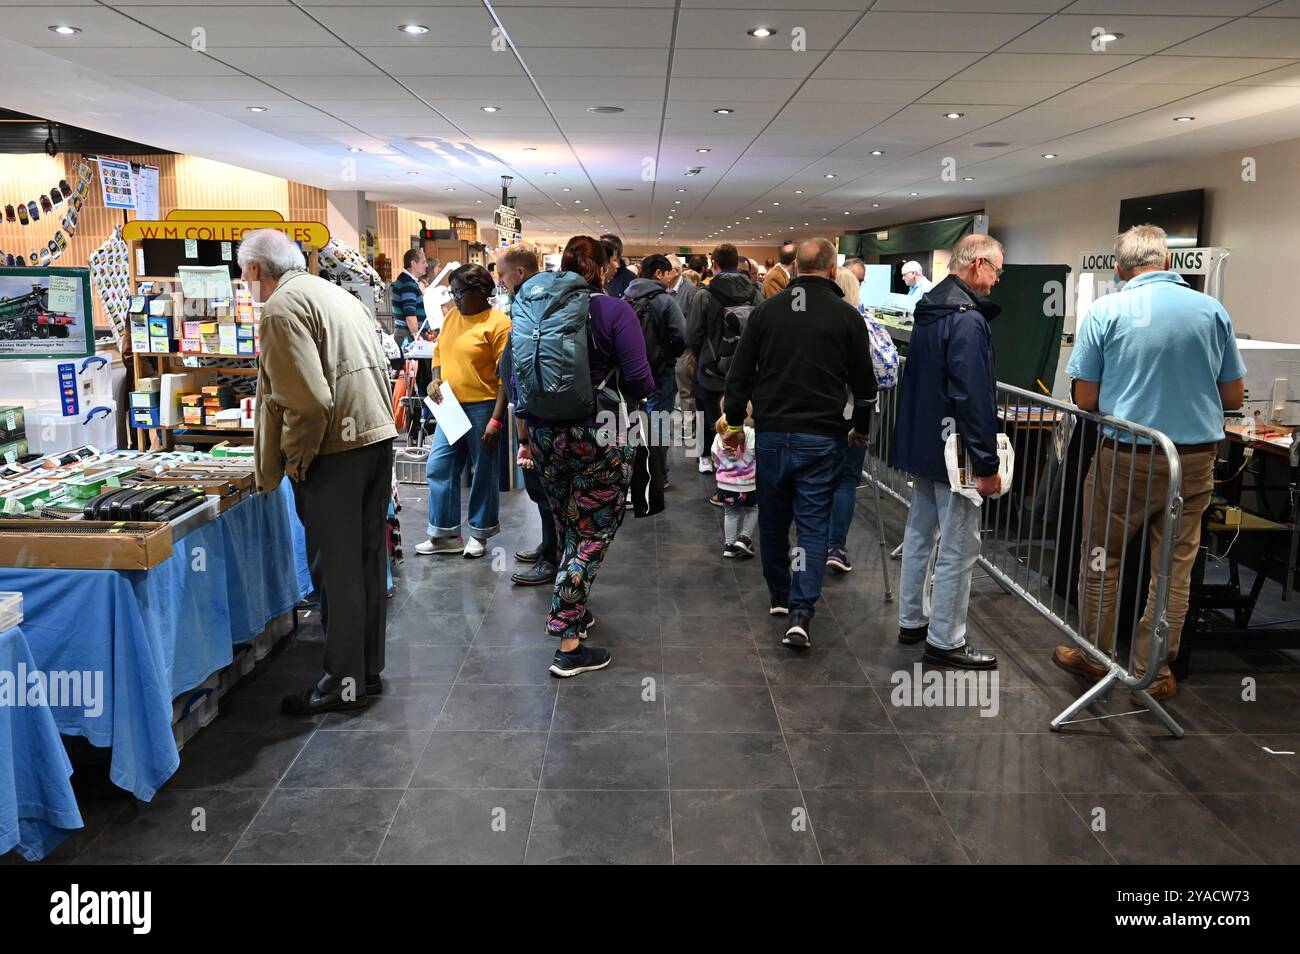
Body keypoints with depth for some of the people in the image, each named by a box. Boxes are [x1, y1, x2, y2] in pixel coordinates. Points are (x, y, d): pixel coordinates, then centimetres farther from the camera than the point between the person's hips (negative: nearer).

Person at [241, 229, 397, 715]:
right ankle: (369, 669, 25)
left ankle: (345, 682, 11)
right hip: (378, 435, 9)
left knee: (336, 568, 1)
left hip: (336, 450, -9)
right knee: (368, 560, 15)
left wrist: (291, 462, -7)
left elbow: (309, 401, -20)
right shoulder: (336, 293, 17)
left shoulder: (283, 306, -11)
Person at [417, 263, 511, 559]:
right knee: (438, 468, 6)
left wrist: (496, 419, -18)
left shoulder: (498, 324, -11)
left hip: (482, 408, -7)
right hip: (450, 406, 7)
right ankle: (445, 535, 17)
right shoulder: (451, 316, 10)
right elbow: (439, 351, 22)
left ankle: (479, 533, 22)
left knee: (484, 472, 7)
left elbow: (505, 375, -14)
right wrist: (435, 379, 2)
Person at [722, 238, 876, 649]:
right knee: (813, 524, 2)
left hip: (771, 432, 2)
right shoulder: (847, 316, -3)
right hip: (821, 437, -2)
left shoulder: (766, 310, 1)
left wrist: (735, 421, 13)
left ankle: (779, 596, 31)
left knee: (773, 520, 17)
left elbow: (740, 373, 2)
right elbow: (864, 383, 3)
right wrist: (861, 428, 19)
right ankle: (800, 613, -7)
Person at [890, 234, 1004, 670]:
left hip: (922, 443, 10)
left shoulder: (930, 310, 11)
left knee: (919, 533, 17)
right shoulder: (968, 319, -20)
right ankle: (944, 640, 9)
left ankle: (911, 621, 29)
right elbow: (974, 398, -24)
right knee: (958, 547, 0)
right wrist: (987, 464, -20)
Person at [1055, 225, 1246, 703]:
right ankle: (1152, 673, 20)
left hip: (1126, 456, -2)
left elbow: (1085, 399, -6)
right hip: (1195, 460, 3)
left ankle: (1094, 656, 26)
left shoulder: (1105, 311, -7)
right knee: (1174, 568, 11)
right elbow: (1234, 398, 7)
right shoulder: (1213, 310, 2)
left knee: (1101, 557, 14)